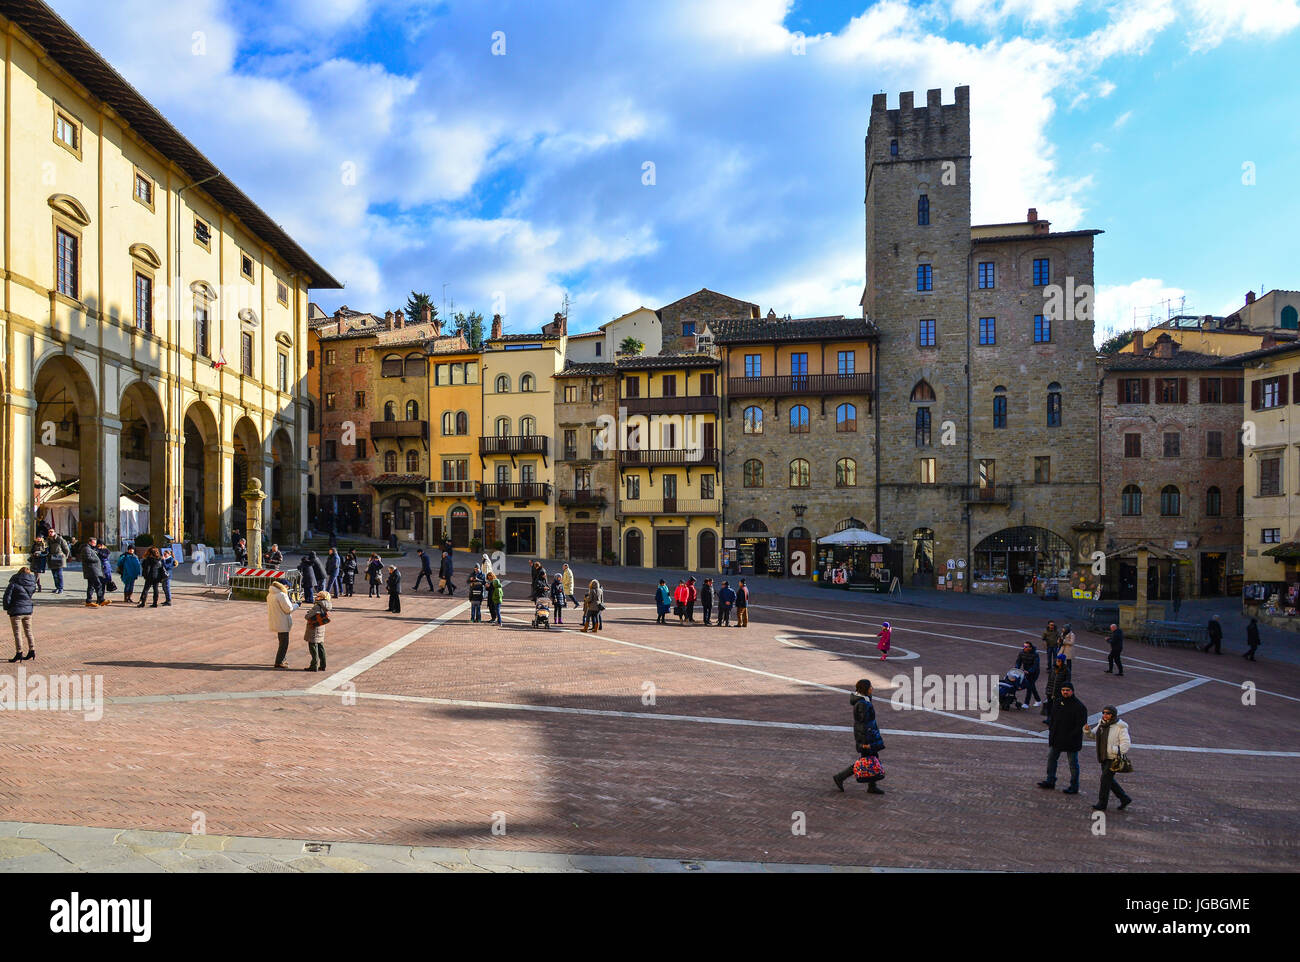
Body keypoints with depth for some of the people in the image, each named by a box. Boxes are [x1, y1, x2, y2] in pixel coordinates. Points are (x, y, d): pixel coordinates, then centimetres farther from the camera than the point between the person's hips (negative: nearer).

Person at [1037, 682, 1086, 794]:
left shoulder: (1079, 706, -15)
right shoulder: (1057, 702, 5)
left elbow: (1081, 726, -16)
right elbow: (1052, 718, 15)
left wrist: (1071, 737, -20)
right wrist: (1051, 730, 7)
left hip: (1071, 742, -7)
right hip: (1056, 739, 7)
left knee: (1073, 763, 6)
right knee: (1051, 759, 14)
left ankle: (1074, 787, 17)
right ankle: (1050, 781, 27)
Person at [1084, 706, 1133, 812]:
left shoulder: (1120, 727, -14)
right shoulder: (1102, 724, 8)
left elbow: (1126, 743, -17)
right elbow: (1094, 736, 19)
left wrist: (1118, 752, -27)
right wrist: (1088, 730, -2)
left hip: (1114, 758, -8)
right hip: (1104, 757, 8)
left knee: (1105, 778, -8)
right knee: (1109, 780, 15)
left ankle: (1101, 805, 1)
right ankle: (1125, 798, 32)